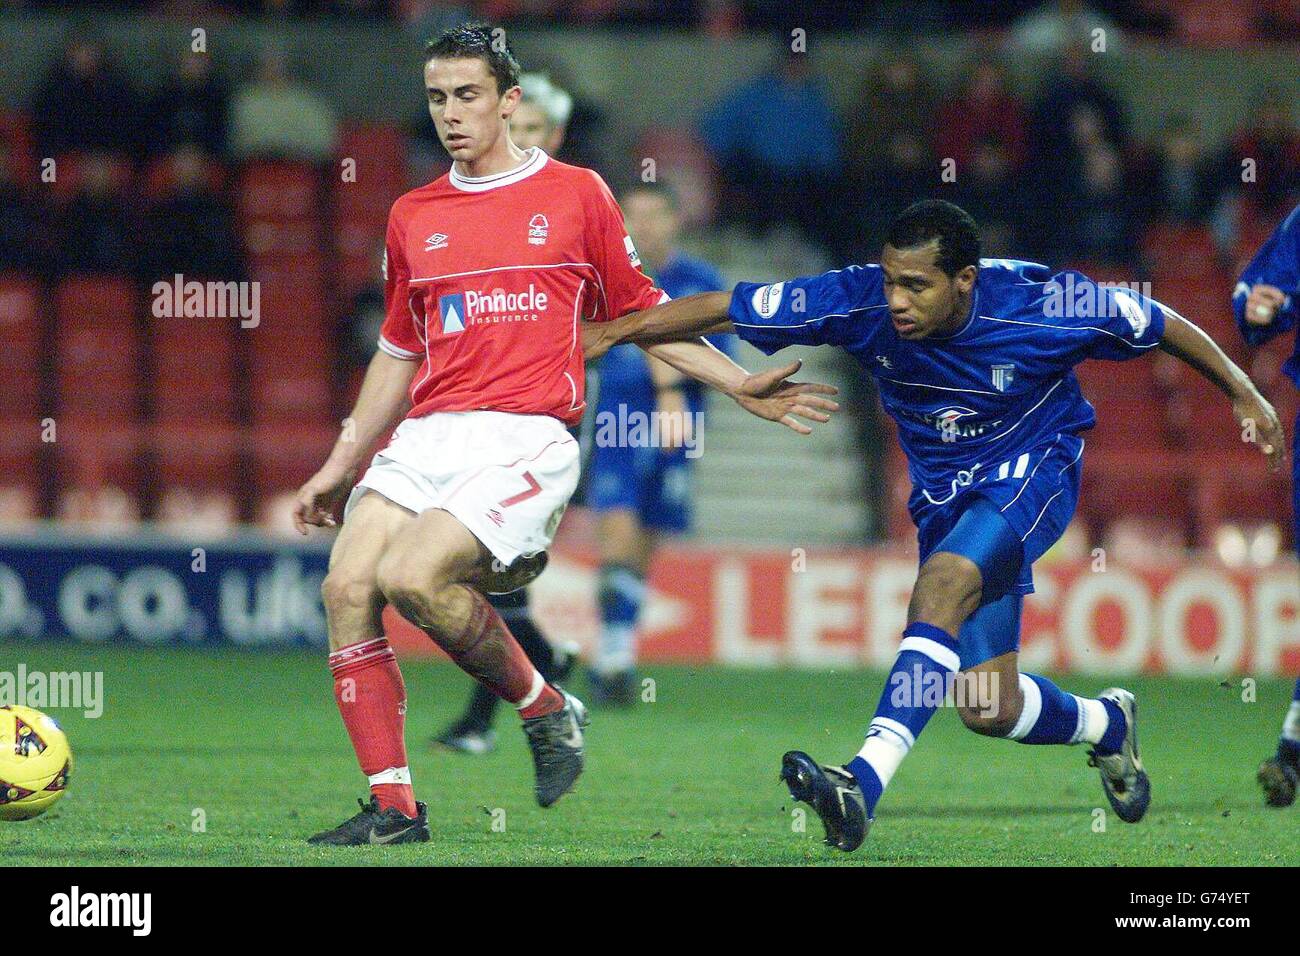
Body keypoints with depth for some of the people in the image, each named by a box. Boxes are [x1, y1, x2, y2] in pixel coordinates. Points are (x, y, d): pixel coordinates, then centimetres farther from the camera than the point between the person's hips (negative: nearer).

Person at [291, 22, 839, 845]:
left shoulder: (576, 193, 7)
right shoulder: (413, 216, 17)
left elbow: (642, 314, 14)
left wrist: (740, 384, 7)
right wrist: (341, 463, 26)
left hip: (528, 437, -5)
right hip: (427, 436, 5)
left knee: (413, 576, -27)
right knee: (346, 585, -16)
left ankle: (545, 708, -3)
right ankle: (393, 806, -9)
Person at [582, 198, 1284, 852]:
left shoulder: (1042, 304, -25)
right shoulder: (861, 303, -20)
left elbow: (1161, 325, -8)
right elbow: (726, 310, -15)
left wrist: (1243, 395, 1)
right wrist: (610, 333, -19)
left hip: (1034, 473, -4)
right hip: (944, 495, 4)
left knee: (943, 584, -34)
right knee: (989, 711, 2)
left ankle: (864, 783, -43)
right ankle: (1105, 725, 37)